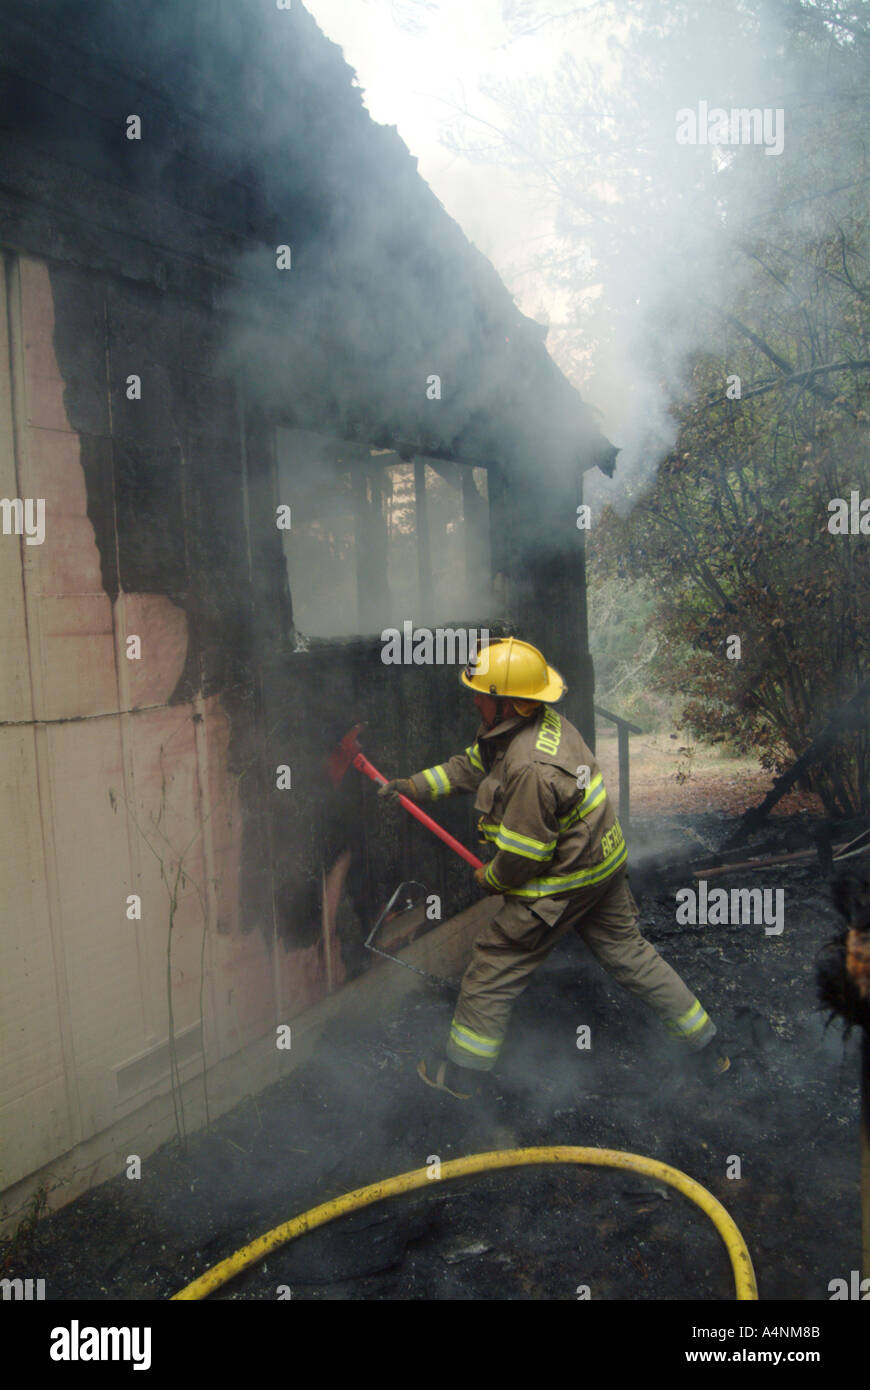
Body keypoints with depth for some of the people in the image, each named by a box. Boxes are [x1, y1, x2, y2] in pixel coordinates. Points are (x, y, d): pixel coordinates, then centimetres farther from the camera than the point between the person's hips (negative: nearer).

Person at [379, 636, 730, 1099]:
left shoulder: (533, 769, -32)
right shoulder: (538, 720, -1)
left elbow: (522, 854, -23)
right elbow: (471, 765, 13)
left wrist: (491, 880, -3)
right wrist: (413, 785, 9)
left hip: (565, 881, -9)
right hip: (604, 862, 10)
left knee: (495, 964, 6)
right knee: (628, 952, 20)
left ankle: (462, 1070, 22)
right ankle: (705, 1049, 30)